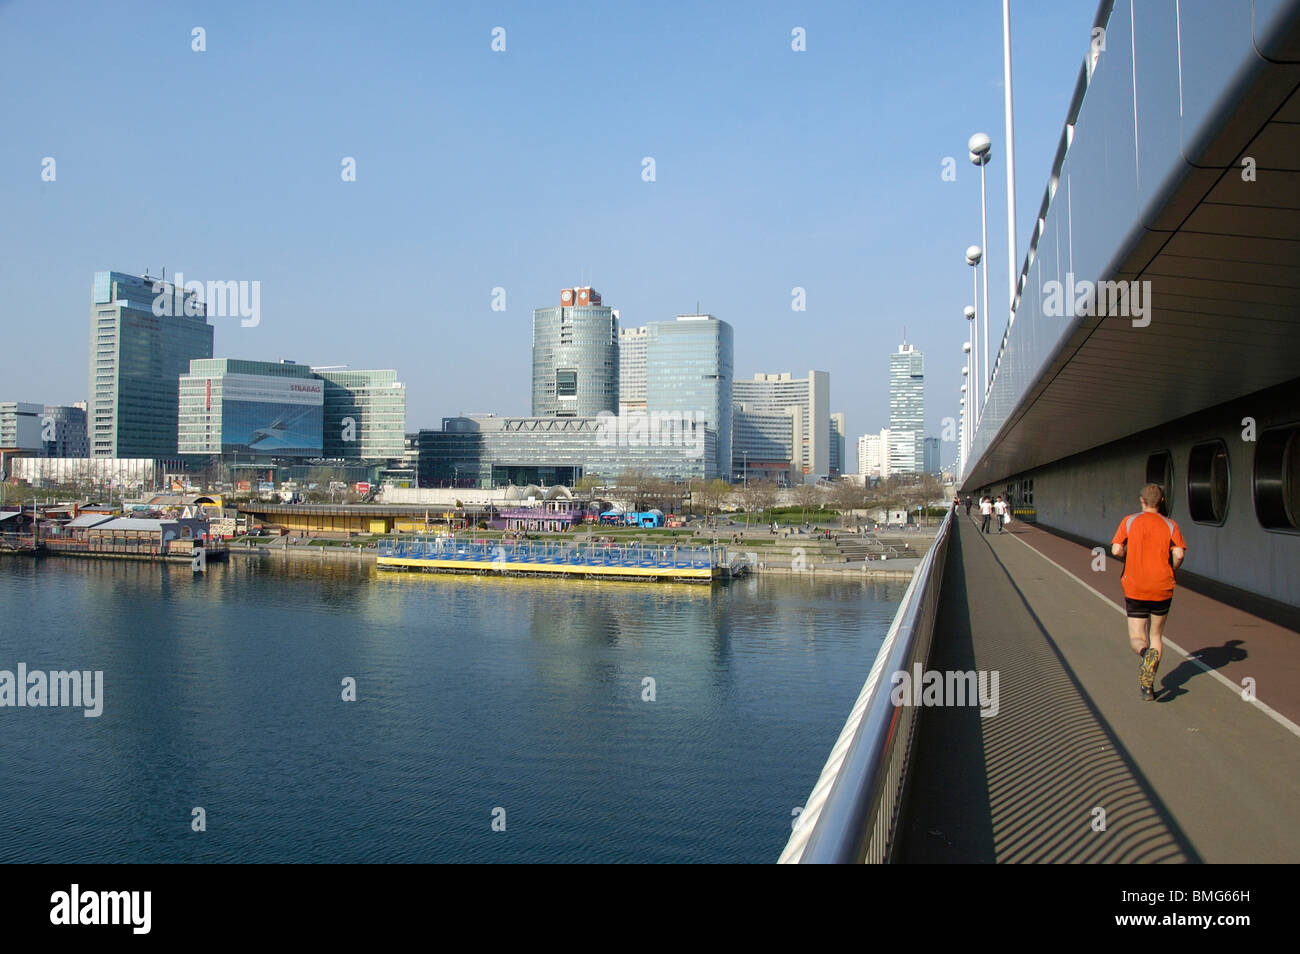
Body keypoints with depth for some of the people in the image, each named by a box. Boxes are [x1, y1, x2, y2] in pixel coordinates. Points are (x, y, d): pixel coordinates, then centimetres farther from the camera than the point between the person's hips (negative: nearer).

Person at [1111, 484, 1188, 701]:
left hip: (1135, 589, -1)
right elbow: (1179, 553, -12)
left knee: (1136, 639, 5)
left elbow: (1116, 550, -11)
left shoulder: (1129, 521, 0)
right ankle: (1148, 686, 13)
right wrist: (1170, 570, 8)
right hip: (1162, 588, 1)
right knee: (1156, 635, 17)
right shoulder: (1170, 525, 2)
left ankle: (1146, 652, -31)